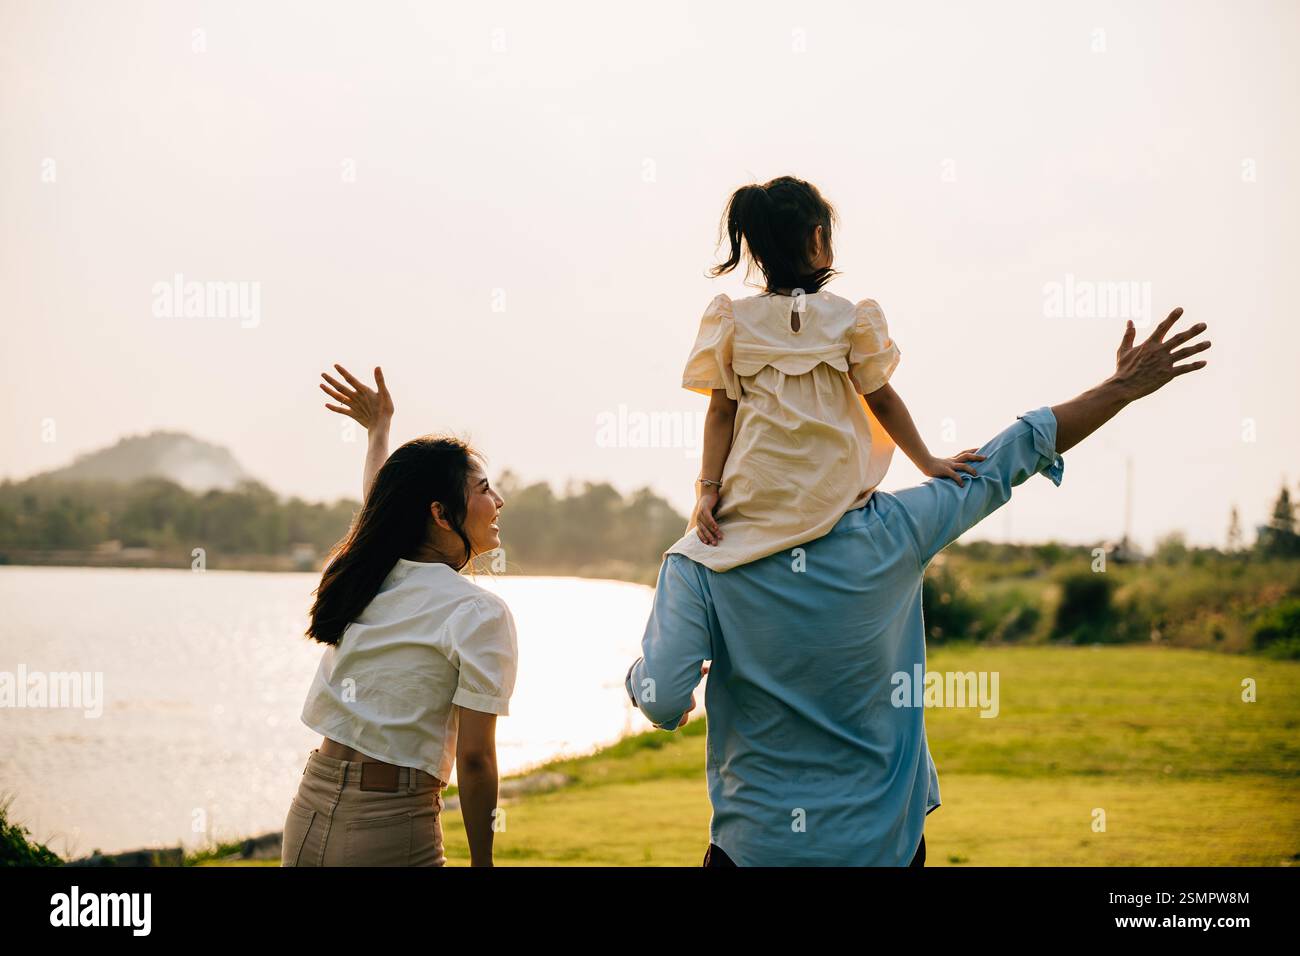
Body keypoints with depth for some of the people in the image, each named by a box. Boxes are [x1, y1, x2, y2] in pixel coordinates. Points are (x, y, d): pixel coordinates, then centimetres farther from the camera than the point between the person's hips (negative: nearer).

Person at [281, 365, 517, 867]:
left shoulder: (362, 575, 7)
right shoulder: (480, 614, -12)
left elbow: (379, 505, 32)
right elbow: (474, 758, -13)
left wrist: (379, 428, 46)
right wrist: (481, 860, -5)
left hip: (308, 813, 7)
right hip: (389, 832, -7)